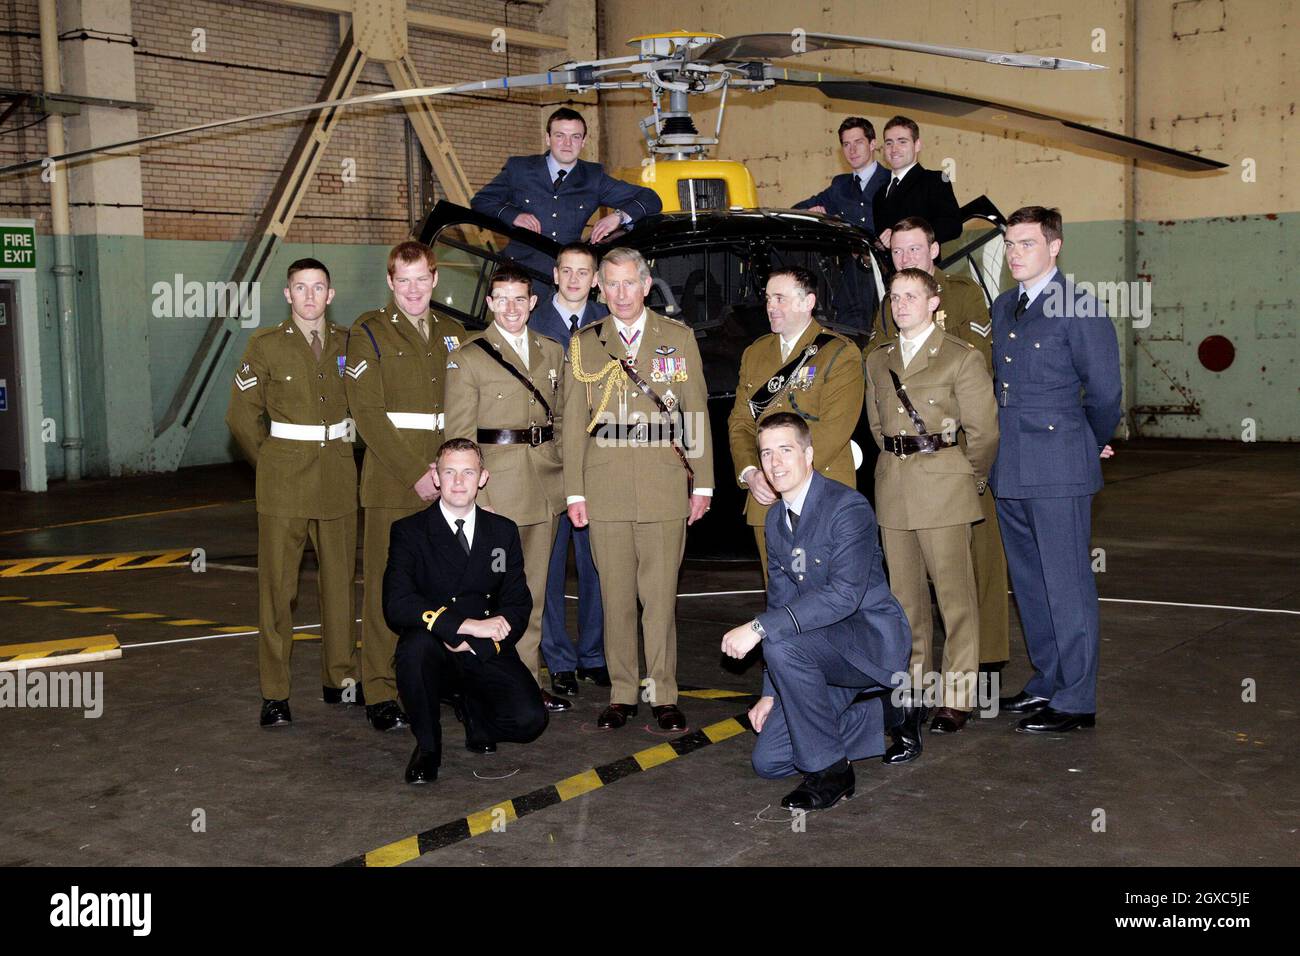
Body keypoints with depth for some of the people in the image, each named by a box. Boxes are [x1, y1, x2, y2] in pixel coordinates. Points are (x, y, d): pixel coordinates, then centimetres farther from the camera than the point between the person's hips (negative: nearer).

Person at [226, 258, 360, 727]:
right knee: (277, 585, -2)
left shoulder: (346, 343, 7)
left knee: (339, 579, 8)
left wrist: (340, 453, 12)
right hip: (284, 476, -3)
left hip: (338, 474, 3)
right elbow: (242, 415, 3)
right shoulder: (265, 345, -1)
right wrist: (272, 463, 5)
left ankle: (340, 678, 20)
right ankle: (274, 693, 4)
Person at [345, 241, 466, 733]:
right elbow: (369, 413, -8)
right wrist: (415, 473, -14)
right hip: (393, 479, -4)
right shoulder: (369, 332, 1)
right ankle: (380, 692, 5)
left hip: (447, 478, 4)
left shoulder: (453, 333, 16)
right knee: (386, 585, -2)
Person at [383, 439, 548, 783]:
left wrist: (475, 646, -13)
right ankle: (427, 745, -10)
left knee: (529, 720, -22)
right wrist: (468, 624, -24)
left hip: (486, 654, 2)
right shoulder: (409, 531, -1)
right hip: (433, 651, -2)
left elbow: (518, 607, 6)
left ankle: (475, 709, 16)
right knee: (417, 643, -37)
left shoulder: (503, 531, 10)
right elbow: (396, 605, -16)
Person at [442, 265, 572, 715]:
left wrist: (565, 474, 10)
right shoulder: (468, 357, -4)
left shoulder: (552, 352, 12)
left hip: (545, 486, 5)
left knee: (534, 588, 12)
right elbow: (459, 435, -6)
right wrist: (469, 494, -11)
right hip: (496, 484, -5)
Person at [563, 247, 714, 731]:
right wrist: (574, 492, 3)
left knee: (661, 595, 0)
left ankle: (664, 695, 9)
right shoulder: (584, 345, 10)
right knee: (615, 595, 5)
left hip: (664, 488, -1)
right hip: (605, 487, 1)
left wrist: (702, 483, 3)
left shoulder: (678, 338, 9)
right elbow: (574, 423, 8)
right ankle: (622, 693, 15)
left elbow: (696, 413, 7)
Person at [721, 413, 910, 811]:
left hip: (873, 639, -8)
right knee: (768, 761, 2)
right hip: (828, 646, 8)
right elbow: (780, 601, 13)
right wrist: (770, 691, 8)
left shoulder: (848, 507, -18)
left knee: (782, 643, -34)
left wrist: (759, 628, -34)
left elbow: (844, 594, -31)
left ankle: (829, 771, -16)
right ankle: (875, 717, 23)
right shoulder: (776, 518, 8)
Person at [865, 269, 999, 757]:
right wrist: (898, 464, 15)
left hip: (943, 485, -5)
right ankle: (913, 692, 21)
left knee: (954, 594, -1)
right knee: (905, 594, 10)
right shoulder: (878, 360, 13)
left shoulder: (961, 358, -3)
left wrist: (971, 483, 4)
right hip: (892, 487, 5)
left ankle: (957, 697, 7)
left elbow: (984, 431, -2)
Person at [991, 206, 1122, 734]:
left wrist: (1091, 446, 6)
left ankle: (1076, 700, 4)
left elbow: (1104, 392, -7)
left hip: (1058, 472, -8)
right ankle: (1047, 683, 26)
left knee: (1066, 585, -3)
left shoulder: (1080, 310, -9)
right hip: (1009, 471, 8)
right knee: (1030, 585, 15)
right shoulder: (1003, 307, 14)